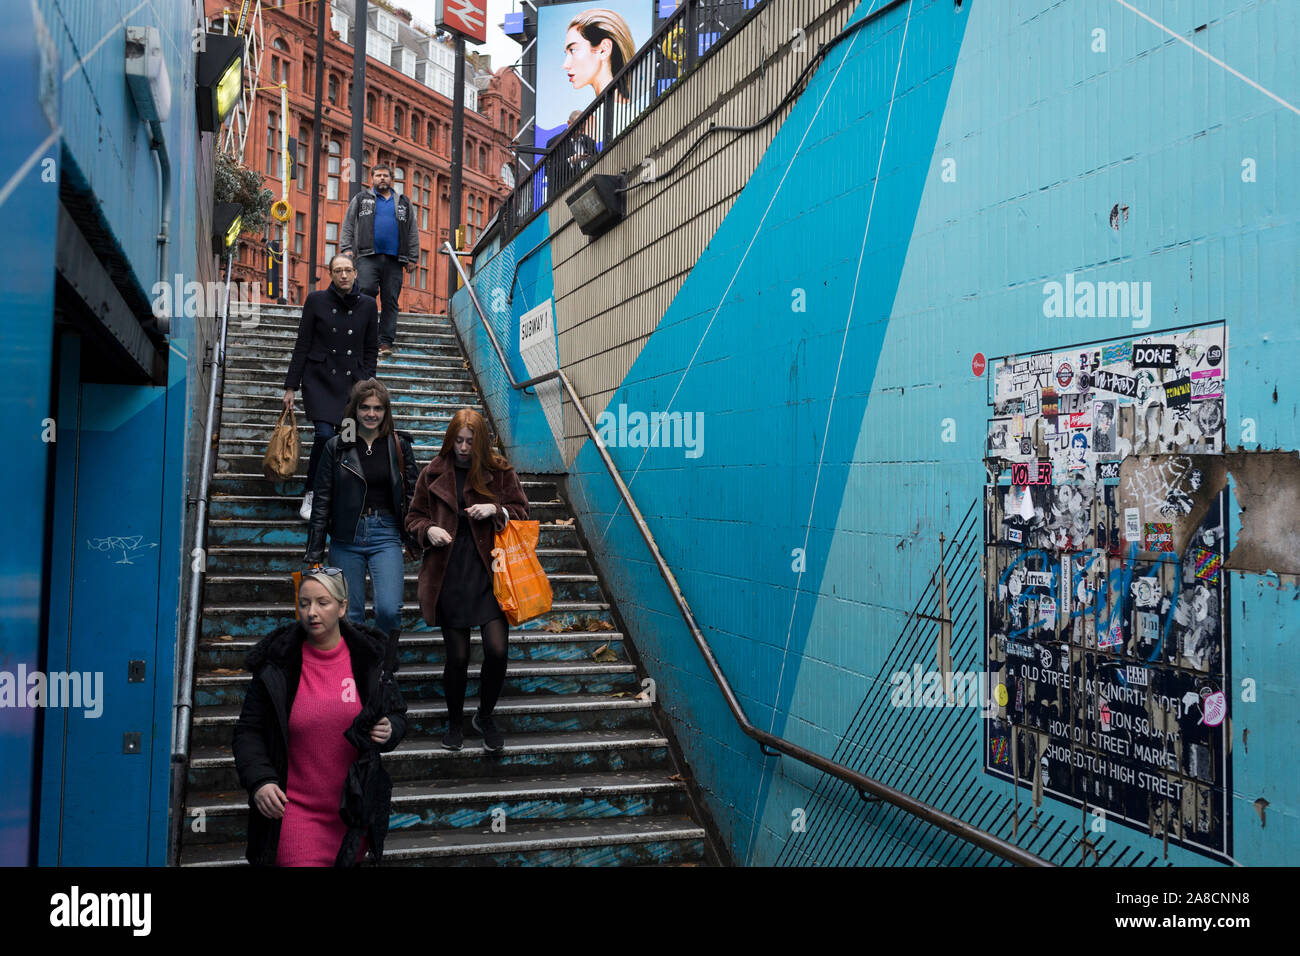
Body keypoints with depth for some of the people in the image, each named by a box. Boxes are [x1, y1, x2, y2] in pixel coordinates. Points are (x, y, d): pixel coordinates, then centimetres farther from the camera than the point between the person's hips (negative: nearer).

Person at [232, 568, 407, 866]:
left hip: (352, 809, 2)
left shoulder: (366, 660, 0)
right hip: (294, 808, -2)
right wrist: (259, 780, -15)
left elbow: (397, 715, 11)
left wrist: (389, 730, -12)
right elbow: (249, 730, 0)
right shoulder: (276, 663, -4)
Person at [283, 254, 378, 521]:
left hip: (352, 382, 2)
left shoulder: (367, 305, 6)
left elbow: (371, 349, 13)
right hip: (319, 379, -2)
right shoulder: (316, 300, 1)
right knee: (325, 434, -18)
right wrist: (291, 386, 1)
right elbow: (302, 345, 3)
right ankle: (311, 494, 0)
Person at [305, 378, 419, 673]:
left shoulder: (398, 445, 4)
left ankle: (385, 669, 10)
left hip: (385, 535, 0)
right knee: (350, 615, 5)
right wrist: (313, 554, 2)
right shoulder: (336, 447, 3)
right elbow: (322, 501, 4)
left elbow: (414, 494, 8)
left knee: (389, 610, -15)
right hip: (346, 537, 1)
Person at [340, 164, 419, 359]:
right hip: (368, 256, -2)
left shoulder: (403, 203, 20)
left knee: (391, 300, -2)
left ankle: (386, 341, 0)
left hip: (394, 260, 2)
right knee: (367, 289, -22)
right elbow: (348, 226, 11)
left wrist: (412, 258, 9)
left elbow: (413, 233, 18)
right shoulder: (361, 199, 15)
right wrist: (347, 249, -2)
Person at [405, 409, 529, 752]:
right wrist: (429, 530, -9)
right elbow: (413, 517, 13)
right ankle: (454, 722, 29)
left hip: (488, 572, 0)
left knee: (497, 650, -8)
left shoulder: (500, 472, 3)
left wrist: (496, 511, -10)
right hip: (449, 576, 0)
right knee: (457, 656, 5)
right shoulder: (433, 474, 5)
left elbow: (522, 514, 9)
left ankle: (485, 717, 19)